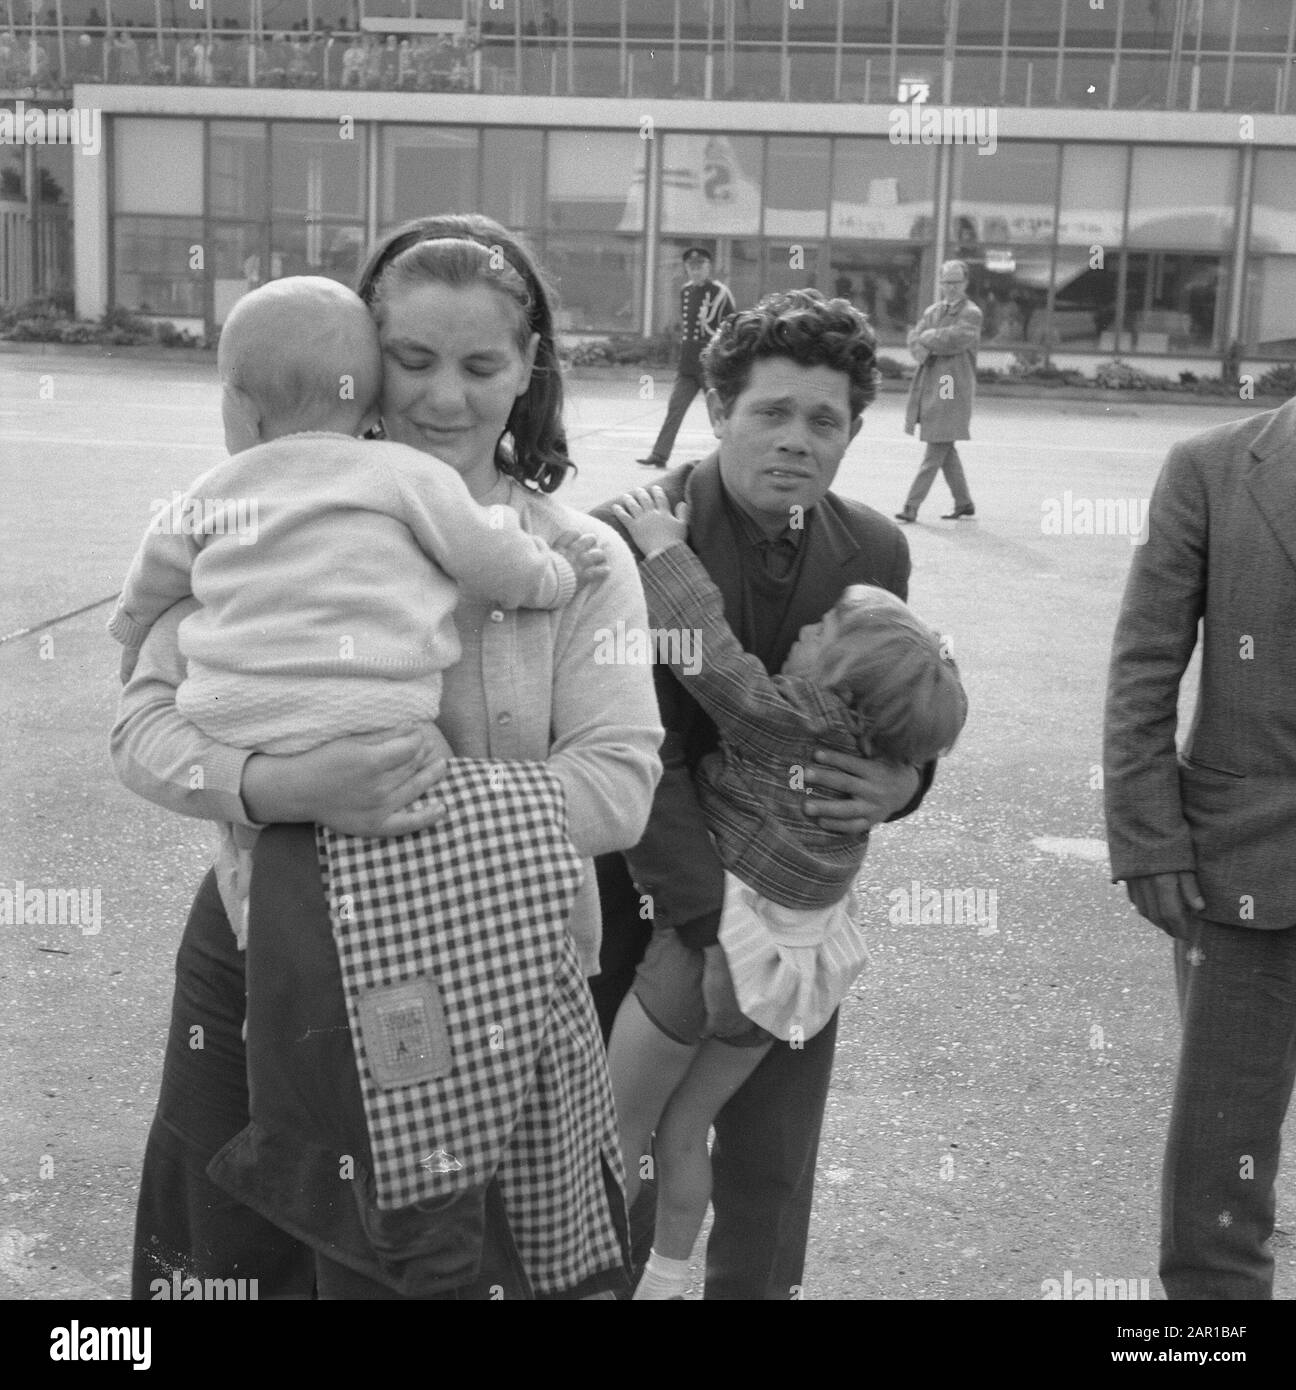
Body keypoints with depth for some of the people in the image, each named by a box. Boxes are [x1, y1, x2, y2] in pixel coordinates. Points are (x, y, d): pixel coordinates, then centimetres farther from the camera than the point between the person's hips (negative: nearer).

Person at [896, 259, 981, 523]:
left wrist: (927, 337, -5)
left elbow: (955, 339, -18)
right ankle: (964, 503, 24)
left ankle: (912, 504, -11)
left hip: (954, 386, -7)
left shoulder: (971, 314, -3)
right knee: (945, 448, 13)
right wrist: (923, 350, -14)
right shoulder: (933, 311, 16)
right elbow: (915, 339, 7)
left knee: (937, 449, -9)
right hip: (929, 384, 7)